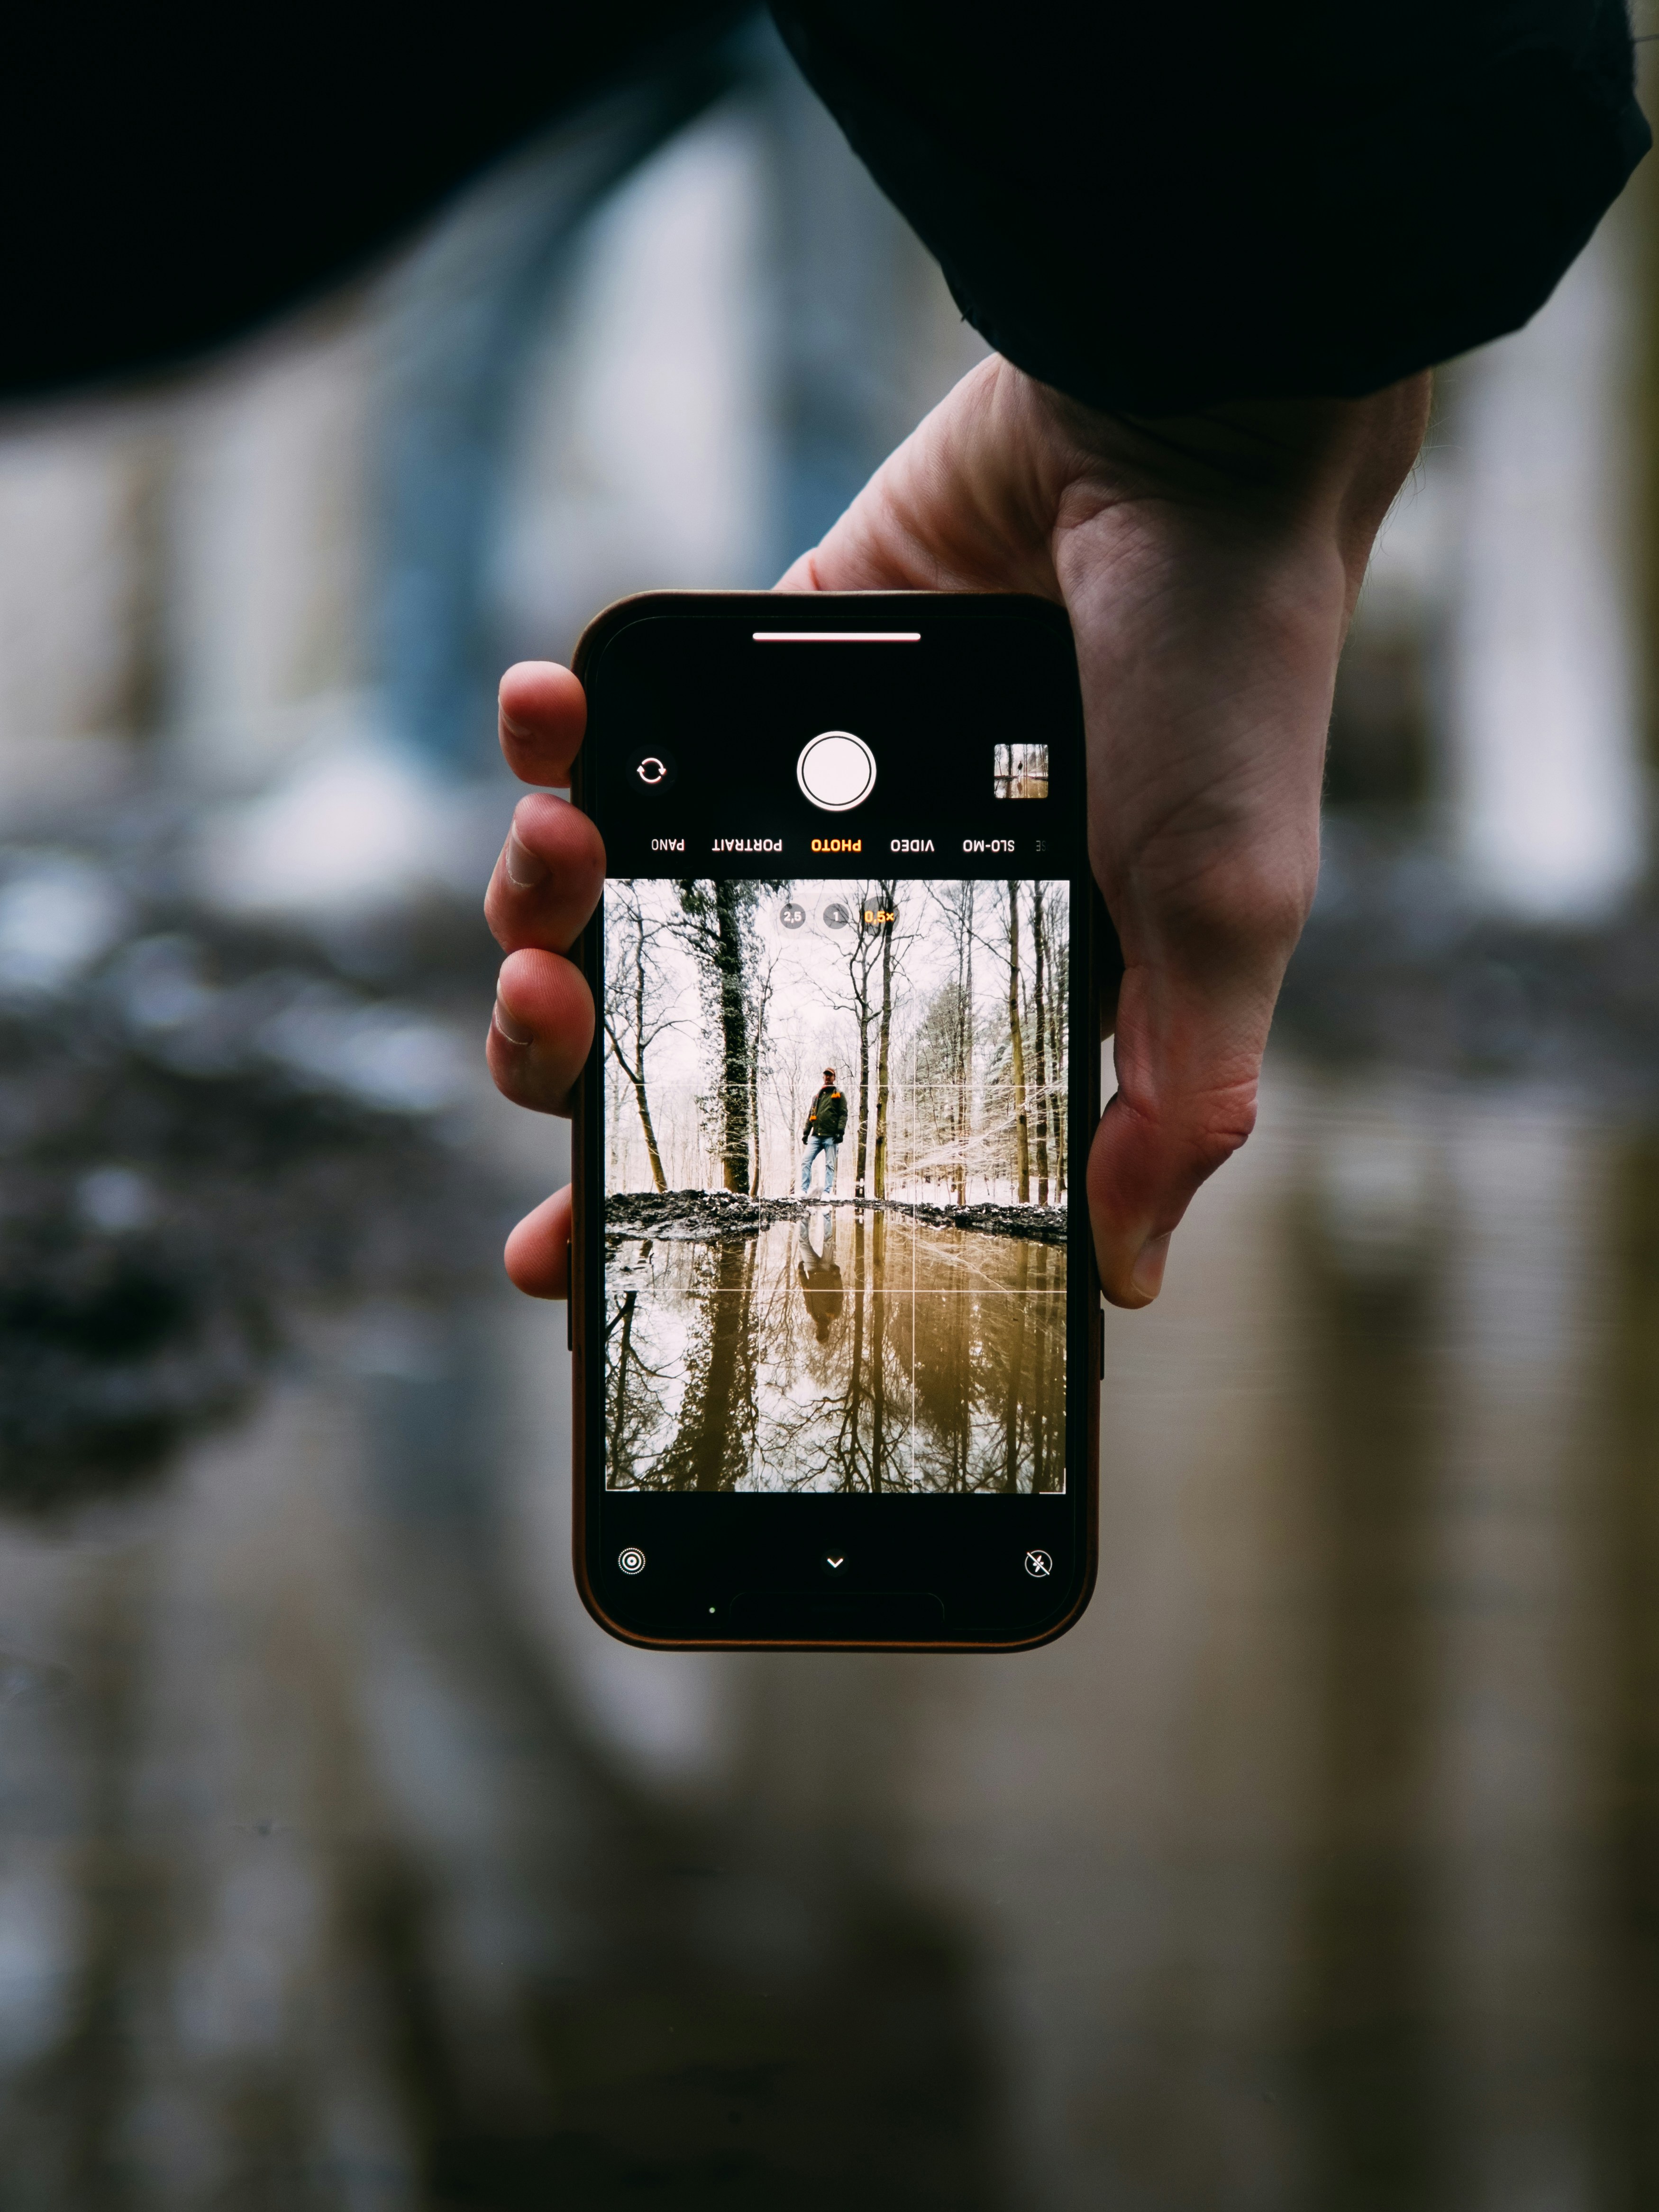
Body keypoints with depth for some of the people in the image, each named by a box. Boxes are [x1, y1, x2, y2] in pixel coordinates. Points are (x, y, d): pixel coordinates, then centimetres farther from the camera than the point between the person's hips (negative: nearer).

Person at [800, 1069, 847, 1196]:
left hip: (830, 1136, -4)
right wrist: (806, 1132, 15)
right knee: (806, 1160, -10)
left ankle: (827, 1192, -4)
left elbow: (843, 1114, 1)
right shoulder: (818, 1096, 23)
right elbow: (811, 1115, 24)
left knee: (830, 1164, -3)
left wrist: (840, 1131, -11)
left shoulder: (838, 1095, 10)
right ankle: (804, 1190, -12)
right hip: (816, 1136, 4)